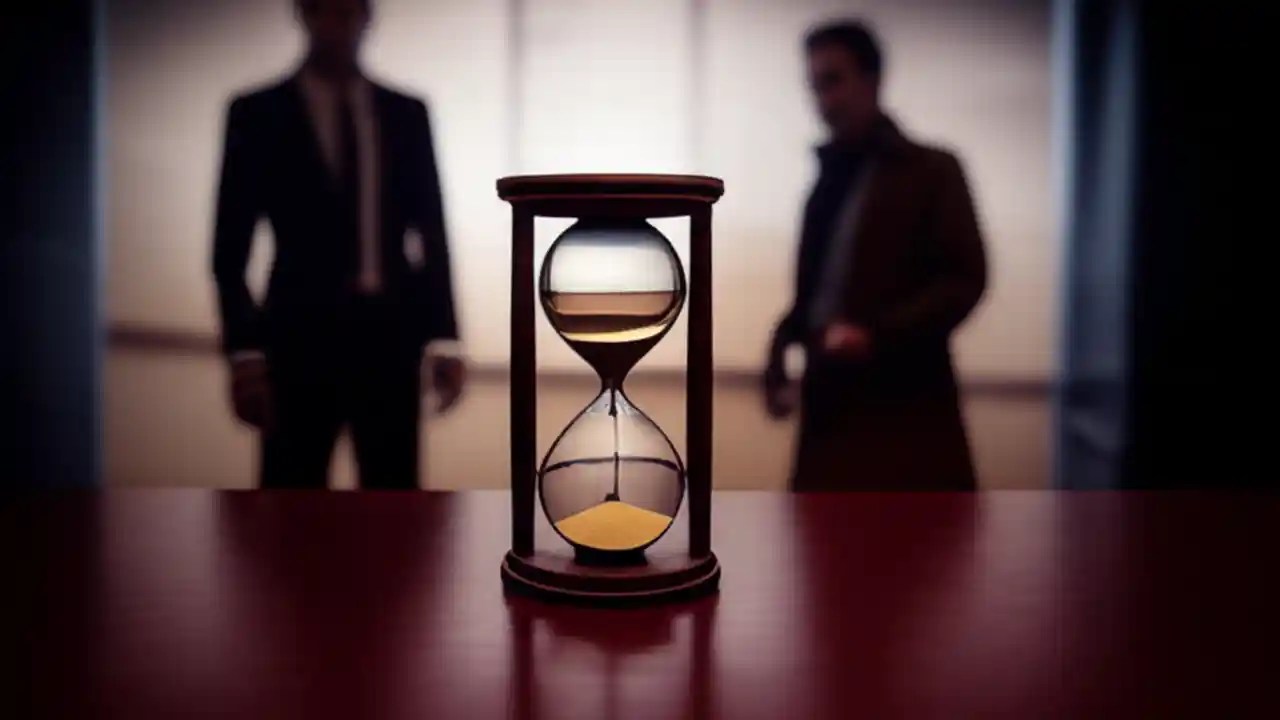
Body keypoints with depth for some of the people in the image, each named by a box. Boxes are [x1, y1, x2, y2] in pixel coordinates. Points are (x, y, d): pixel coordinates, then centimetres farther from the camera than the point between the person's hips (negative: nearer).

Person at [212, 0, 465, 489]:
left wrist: (444, 339, 2)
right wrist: (244, 353, -7)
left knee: (392, 499, 6)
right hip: (302, 334, -2)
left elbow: (432, 235, 9)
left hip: (391, 334, 2)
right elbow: (230, 250, 0)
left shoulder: (407, 113, 8)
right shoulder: (257, 114, 2)